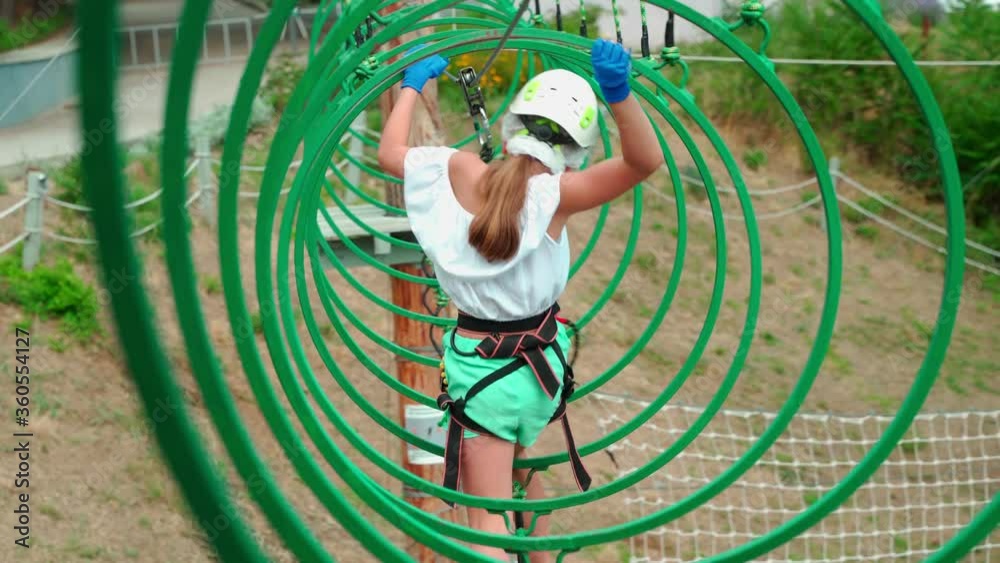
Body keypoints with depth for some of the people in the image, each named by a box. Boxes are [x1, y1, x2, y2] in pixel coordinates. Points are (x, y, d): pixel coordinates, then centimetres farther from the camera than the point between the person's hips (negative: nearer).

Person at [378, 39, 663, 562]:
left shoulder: (459, 170, -13)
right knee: (518, 470, 31)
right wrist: (619, 92, -42)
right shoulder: (553, 192, -18)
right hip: (537, 362, 2)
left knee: (488, 516, 3)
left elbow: (389, 152, 5)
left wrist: (412, 85, 18)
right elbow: (645, 160, -27)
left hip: (480, 365, -2)